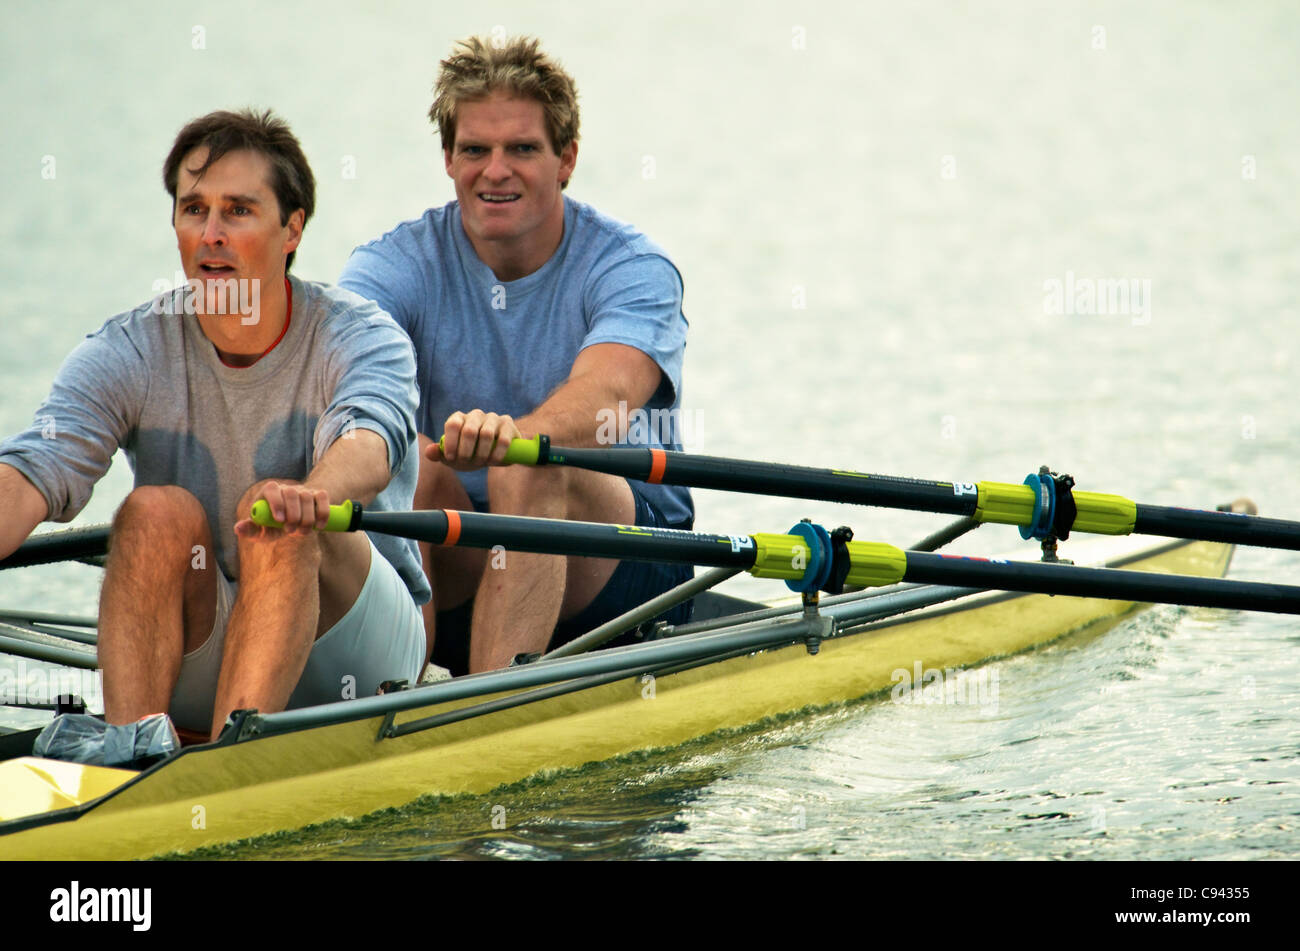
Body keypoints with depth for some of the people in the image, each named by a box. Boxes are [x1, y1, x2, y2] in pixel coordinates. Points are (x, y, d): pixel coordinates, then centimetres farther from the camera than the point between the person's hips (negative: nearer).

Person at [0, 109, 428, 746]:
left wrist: (313, 494, -57)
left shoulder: (361, 338, -9)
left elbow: (369, 442, -32)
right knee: (158, 512, -25)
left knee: (275, 511, -29)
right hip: (190, 673, 2)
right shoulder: (126, 356, -4)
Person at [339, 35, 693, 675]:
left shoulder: (629, 268, -10)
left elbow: (607, 394, -32)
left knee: (530, 466, -33)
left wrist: (512, 433, -55)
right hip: (455, 569, 2)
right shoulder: (401, 264, -3)